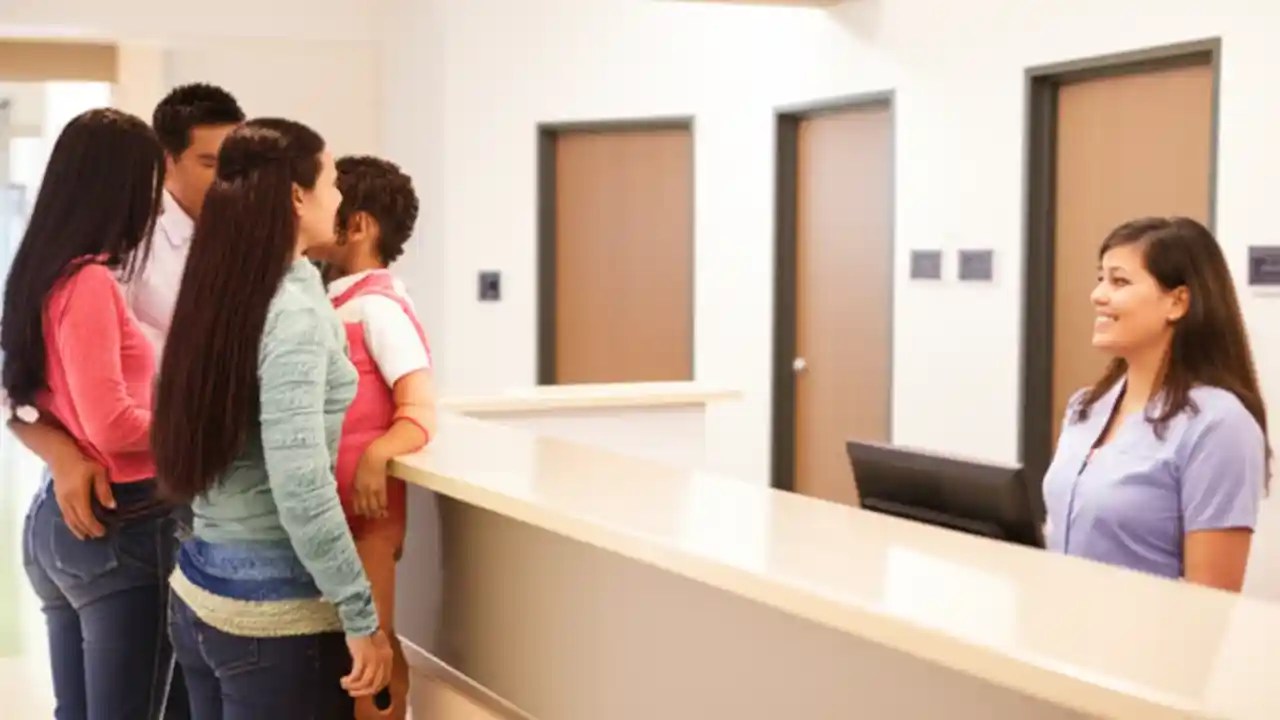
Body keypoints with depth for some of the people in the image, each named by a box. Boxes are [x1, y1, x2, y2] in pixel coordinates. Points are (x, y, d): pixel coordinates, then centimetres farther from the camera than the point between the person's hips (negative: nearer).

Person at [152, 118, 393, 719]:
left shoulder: (216, 298, 6)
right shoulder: (294, 309, -17)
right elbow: (300, 487, -23)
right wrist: (362, 618, -18)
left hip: (197, 590, 8)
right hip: (275, 609, -8)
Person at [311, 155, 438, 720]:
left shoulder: (377, 307, -14)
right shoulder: (340, 303, 11)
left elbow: (420, 416, -20)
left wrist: (376, 455, -36)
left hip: (366, 506, -8)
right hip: (329, 506, 8)